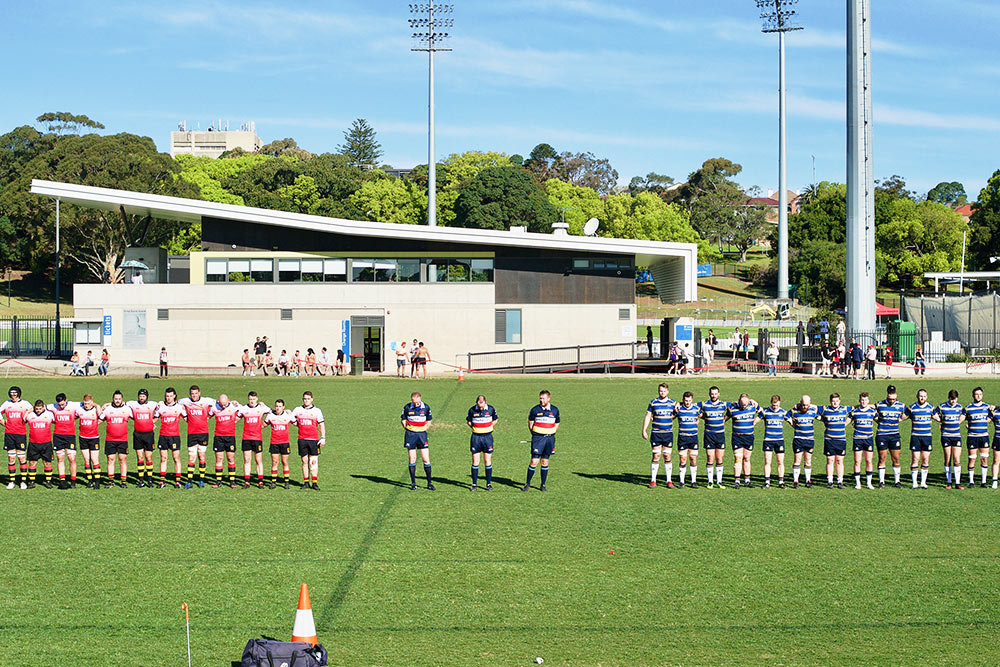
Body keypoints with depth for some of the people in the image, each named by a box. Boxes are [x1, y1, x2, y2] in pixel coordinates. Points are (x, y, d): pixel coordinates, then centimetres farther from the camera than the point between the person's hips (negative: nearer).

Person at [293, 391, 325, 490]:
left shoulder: (317, 410, 3)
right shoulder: (298, 410, 8)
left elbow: (321, 424, 3)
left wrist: (323, 438, -4)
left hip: (314, 439, -2)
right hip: (302, 439, 2)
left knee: (314, 461, -6)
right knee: (304, 461, 3)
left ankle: (315, 483, -4)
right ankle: (306, 482, 7)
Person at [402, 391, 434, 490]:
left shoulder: (426, 407, -2)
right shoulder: (407, 408, -4)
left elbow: (428, 421, 11)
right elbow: (403, 420, 9)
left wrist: (423, 430, 2)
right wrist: (407, 429, 0)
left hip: (422, 434, 0)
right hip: (410, 434, 0)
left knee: (426, 459, -4)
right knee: (412, 459, 1)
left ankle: (429, 483, 4)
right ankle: (413, 483, 9)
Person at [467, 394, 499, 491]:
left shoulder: (491, 409, -5)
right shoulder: (472, 410, -5)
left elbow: (496, 419, 10)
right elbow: (468, 420, 11)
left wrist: (489, 427, -2)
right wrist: (474, 427, -2)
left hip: (487, 437, 0)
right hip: (476, 437, 0)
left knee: (488, 461, 1)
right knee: (475, 462, 1)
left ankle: (489, 483, 9)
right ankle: (474, 484, 8)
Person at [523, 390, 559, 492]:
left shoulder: (555, 410, 6)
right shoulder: (535, 410, -2)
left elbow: (557, 424, 17)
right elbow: (530, 423, 7)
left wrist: (550, 435, 8)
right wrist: (535, 435, 3)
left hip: (549, 438, 2)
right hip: (538, 438, -2)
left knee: (545, 462, 5)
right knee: (534, 462, -7)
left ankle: (543, 484, 14)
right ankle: (527, 484, 4)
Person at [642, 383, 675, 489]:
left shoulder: (672, 403, 6)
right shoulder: (653, 403, 3)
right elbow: (647, 417, 6)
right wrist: (644, 431, 2)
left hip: (668, 433, 1)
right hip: (656, 433, -1)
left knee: (667, 457, 2)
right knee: (656, 456, -3)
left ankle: (669, 481, 8)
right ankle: (653, 481, 4)